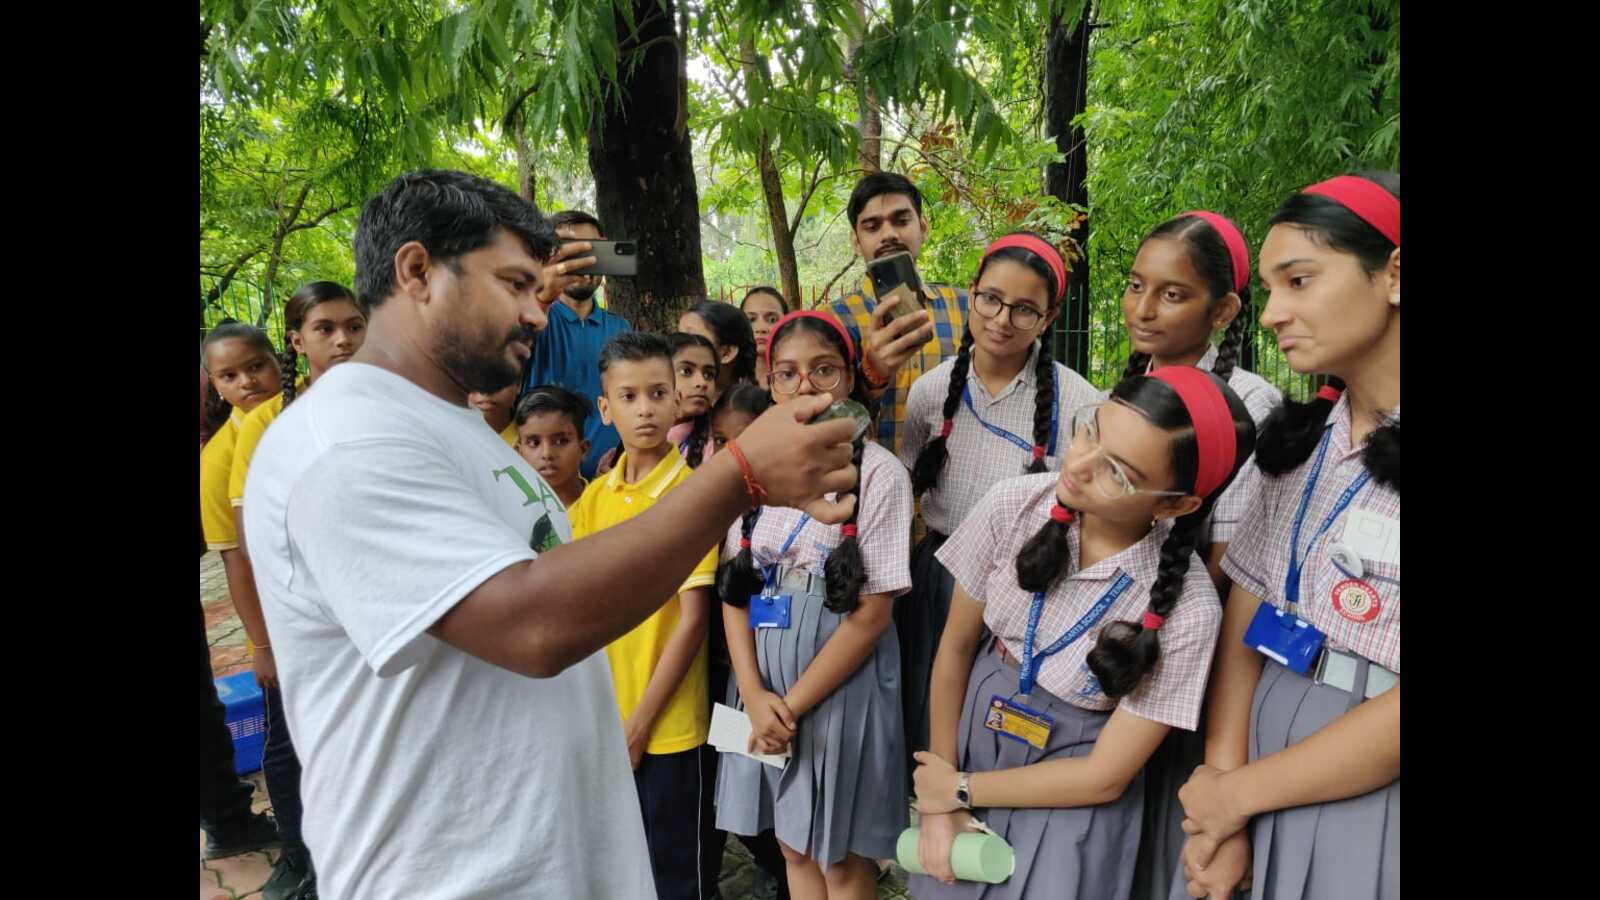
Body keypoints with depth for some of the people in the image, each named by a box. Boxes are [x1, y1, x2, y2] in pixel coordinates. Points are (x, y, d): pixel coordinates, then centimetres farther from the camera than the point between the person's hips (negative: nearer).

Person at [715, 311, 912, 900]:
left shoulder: (879, 472, -9)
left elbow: (872, 614, -12)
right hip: (763, 679, 4)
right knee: (794, 846, 18)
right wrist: (755, 695, -10)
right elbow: (734, 587, 3)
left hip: (840, 680, -4)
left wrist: (794, 704, -11)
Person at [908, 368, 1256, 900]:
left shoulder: (1187, 611, -26)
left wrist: (960, 789, -8)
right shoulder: (1014, 505, -19)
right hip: (972, 731, 3)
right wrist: (940, 803, -4)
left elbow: (1104, 778, -16)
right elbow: (955, 646, -6)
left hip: (1071, 795, -3)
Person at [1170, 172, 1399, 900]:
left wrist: (1236, 793, -11)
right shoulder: (1295, 436, 5)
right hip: (1259, 749, 5)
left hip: (1373, 793, -5)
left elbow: (1393, 721, -20)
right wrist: (1220, 776, -10)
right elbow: (1242, 618, 1)